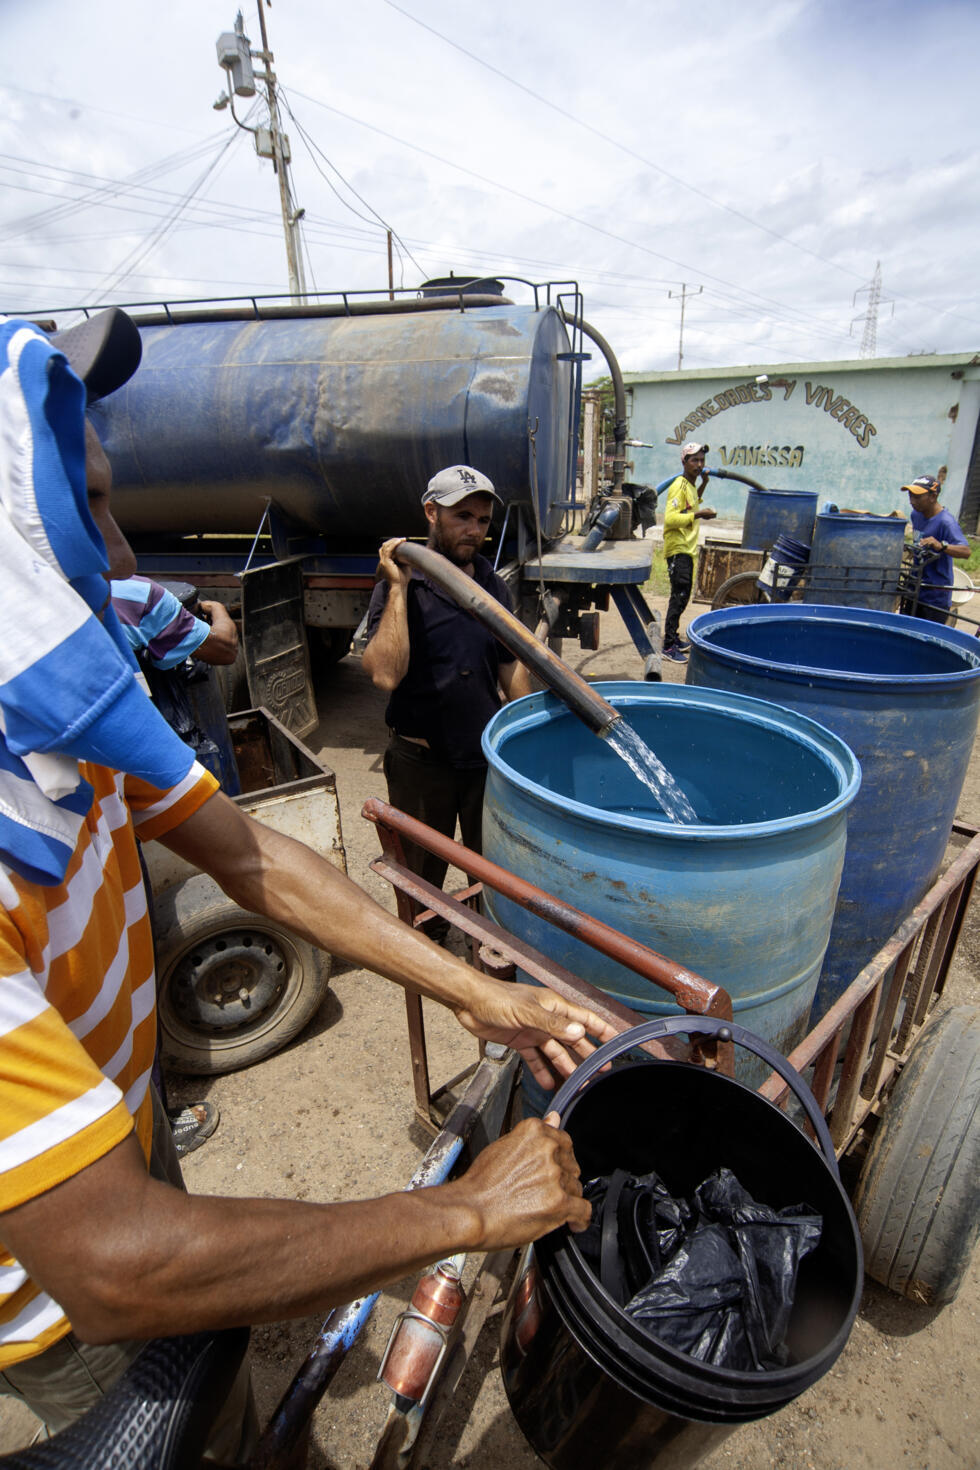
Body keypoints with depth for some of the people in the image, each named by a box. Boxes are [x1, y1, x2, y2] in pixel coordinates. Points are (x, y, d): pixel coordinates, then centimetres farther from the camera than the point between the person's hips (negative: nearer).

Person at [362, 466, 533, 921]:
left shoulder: (493, 586, 4)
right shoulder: (399, 586, -12)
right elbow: (385, 674, -27)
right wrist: (399, 586, -24)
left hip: (488, 755, 4)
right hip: (421, 760, -3)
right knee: (422, 871, 18)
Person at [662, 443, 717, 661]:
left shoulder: (690, 485, 14)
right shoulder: (679, 486, -14)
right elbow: (670, 518, -24)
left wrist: (703, 484, 26)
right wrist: (698, 515, -25)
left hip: (687, 549, 10)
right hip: (678, 550, -10)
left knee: (682, 596, 15)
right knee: (679, 596, -12)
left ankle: (674, 637, 25)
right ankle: (668, 646, -11)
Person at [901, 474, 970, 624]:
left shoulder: (946, 522, -19)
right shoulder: (916, 515, 5)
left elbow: (966, 552, -33)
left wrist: (941, 546, -48)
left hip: (936, 596, -8)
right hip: (915, 591, 8)